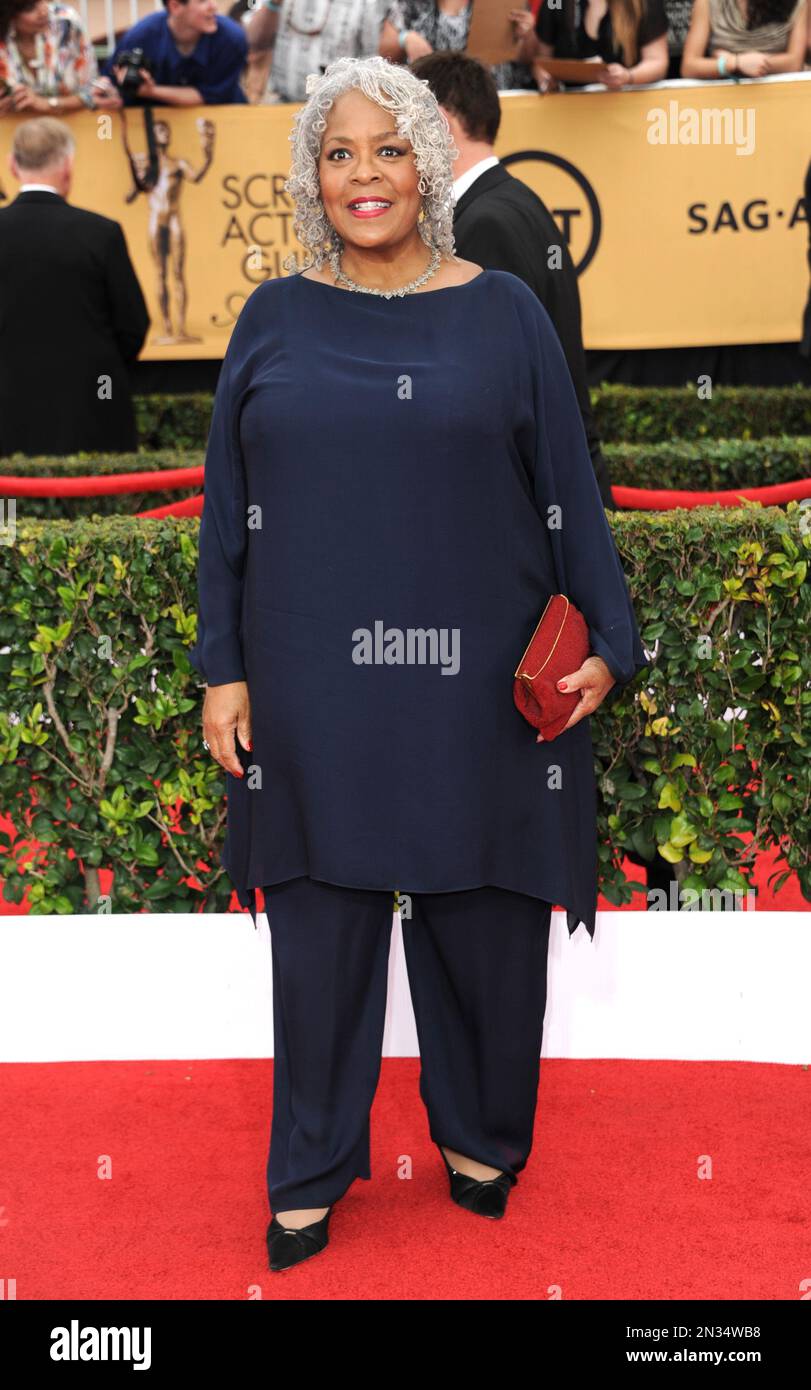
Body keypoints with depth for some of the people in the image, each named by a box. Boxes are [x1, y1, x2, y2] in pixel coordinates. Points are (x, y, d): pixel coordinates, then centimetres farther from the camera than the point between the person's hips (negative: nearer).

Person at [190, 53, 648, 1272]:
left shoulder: (503, 313, 3)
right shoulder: (274, 322, 6)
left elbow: (569, 494, 4)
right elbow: (229, 512, 7)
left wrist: (606, 644, -2)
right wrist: (223, 670, 2)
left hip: (479, 684, -1)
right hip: (314, 683, 1)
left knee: (483, 921, 9)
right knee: (322, 929, 9)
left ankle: (480, 1136, 33)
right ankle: (312, 1172, 25)